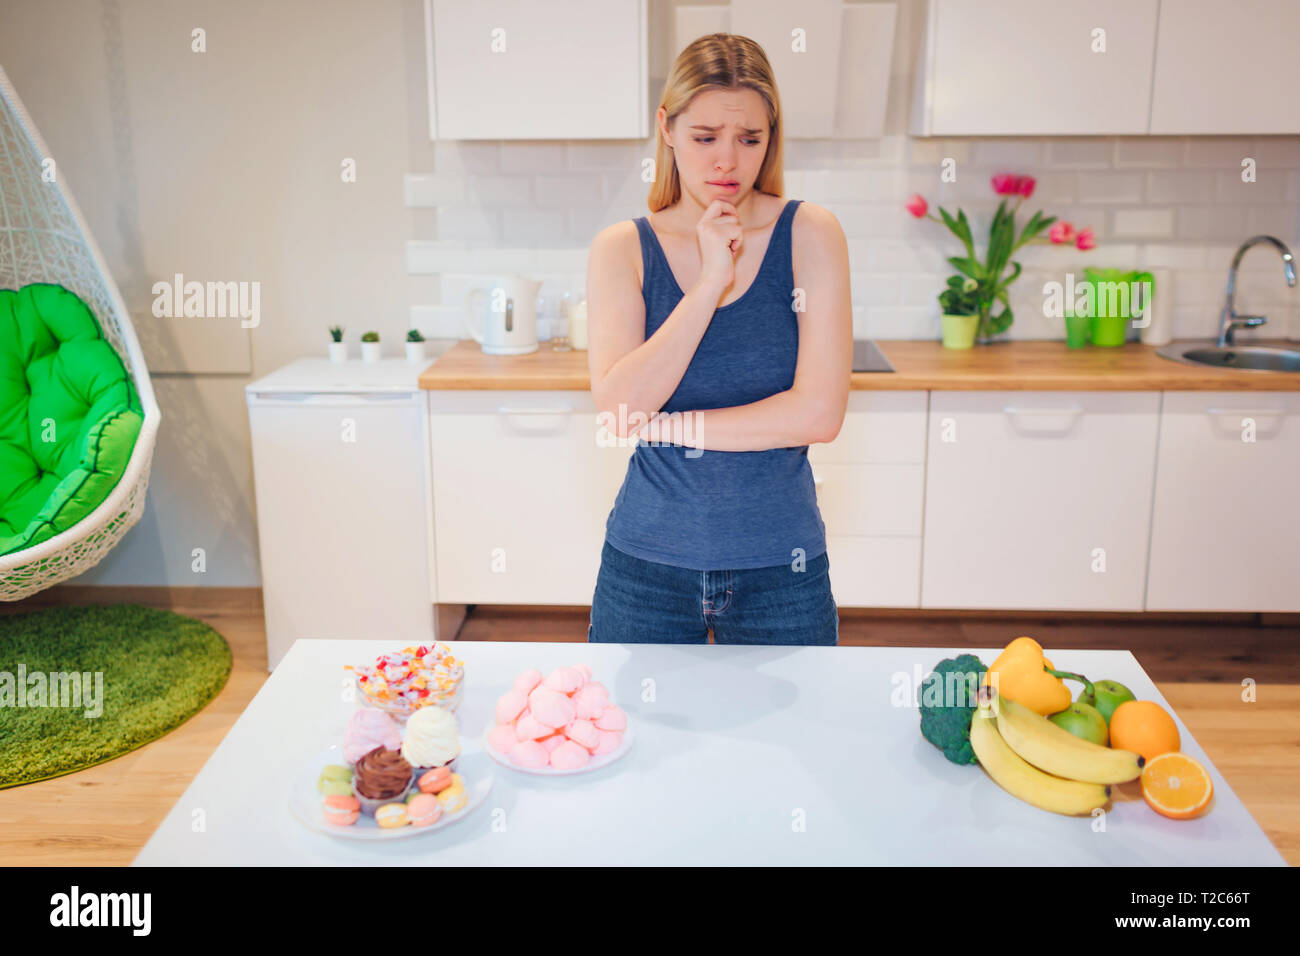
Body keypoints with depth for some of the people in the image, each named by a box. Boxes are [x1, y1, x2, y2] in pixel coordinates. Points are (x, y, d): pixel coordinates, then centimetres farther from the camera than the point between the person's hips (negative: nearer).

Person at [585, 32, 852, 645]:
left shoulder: (808, 234, -5)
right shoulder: (622, 249, -2)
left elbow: (819, 412, -13)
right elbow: (617, 406, -15)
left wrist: (666, 425, -12)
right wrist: (709, 284, -19)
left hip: (779, 570, 0)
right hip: (646, 564, 1)